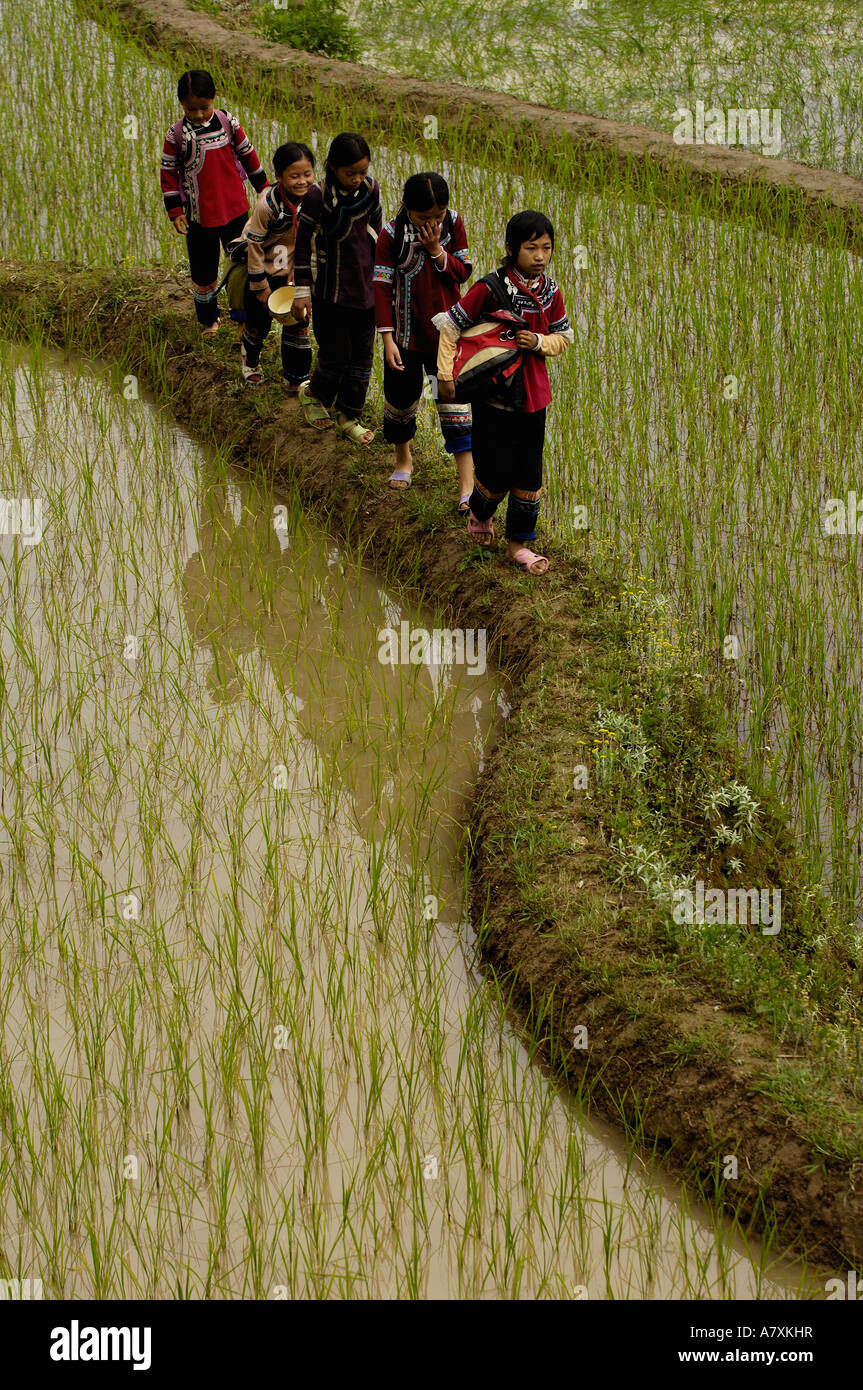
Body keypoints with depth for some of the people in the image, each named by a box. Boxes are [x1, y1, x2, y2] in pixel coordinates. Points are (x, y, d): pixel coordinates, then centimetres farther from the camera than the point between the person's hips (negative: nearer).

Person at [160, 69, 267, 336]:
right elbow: (168, 174, -2)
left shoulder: (228, 123, -5)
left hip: (235, 210, 2)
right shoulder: (176, 134, -11)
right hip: (199, 215, -1)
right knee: (203, 270, 10)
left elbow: (248, 155, 9)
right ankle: (208, 319, 33)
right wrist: (175, 211, -5)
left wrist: (263, 188, 16)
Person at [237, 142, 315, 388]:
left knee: (297, 322, 7)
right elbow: (254, 245, -20)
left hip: (294, 270, 3)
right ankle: (251, 359, 48)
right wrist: (260, 285, -13)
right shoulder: (268, 204, -30)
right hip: (265, 268, -3)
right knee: (259, 321, 16)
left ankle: (296, 379, 24)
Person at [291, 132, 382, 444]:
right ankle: (314, 394, 34)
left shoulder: (370, 189, -3)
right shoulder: (318, 197, -18)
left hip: (365, 287, 5)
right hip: (330, 291, -5)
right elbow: (303, 244, -10)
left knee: (362, 354, 9)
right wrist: (302, 291, -8)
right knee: (336, 353, 3)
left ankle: (349, 416, 25)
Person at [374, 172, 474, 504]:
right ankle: (403, 459, 43)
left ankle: (467, 484, -2)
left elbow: (463, 271, -2)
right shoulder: (392, 234, -13)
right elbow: (382, 287, -11)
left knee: (455, 402, -4)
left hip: (447, 333, 0)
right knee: (401, 399, 15)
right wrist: (387, 338, -15)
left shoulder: (453, 224, -6)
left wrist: (436, 249, -19)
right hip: (406, 335, 0)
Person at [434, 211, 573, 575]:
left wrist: (539, 343, -12)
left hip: (533, 395, 4)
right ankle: (479, 514, 35)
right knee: (497, 472, 1)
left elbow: (564, 337, 10)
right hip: (493, 396, -4)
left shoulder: (550, 292, -1)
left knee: (529, 474, 8)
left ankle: (517, 543, 22)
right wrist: (445, 374, -11)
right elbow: (450, 324, -9)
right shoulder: (490, 288, -16)